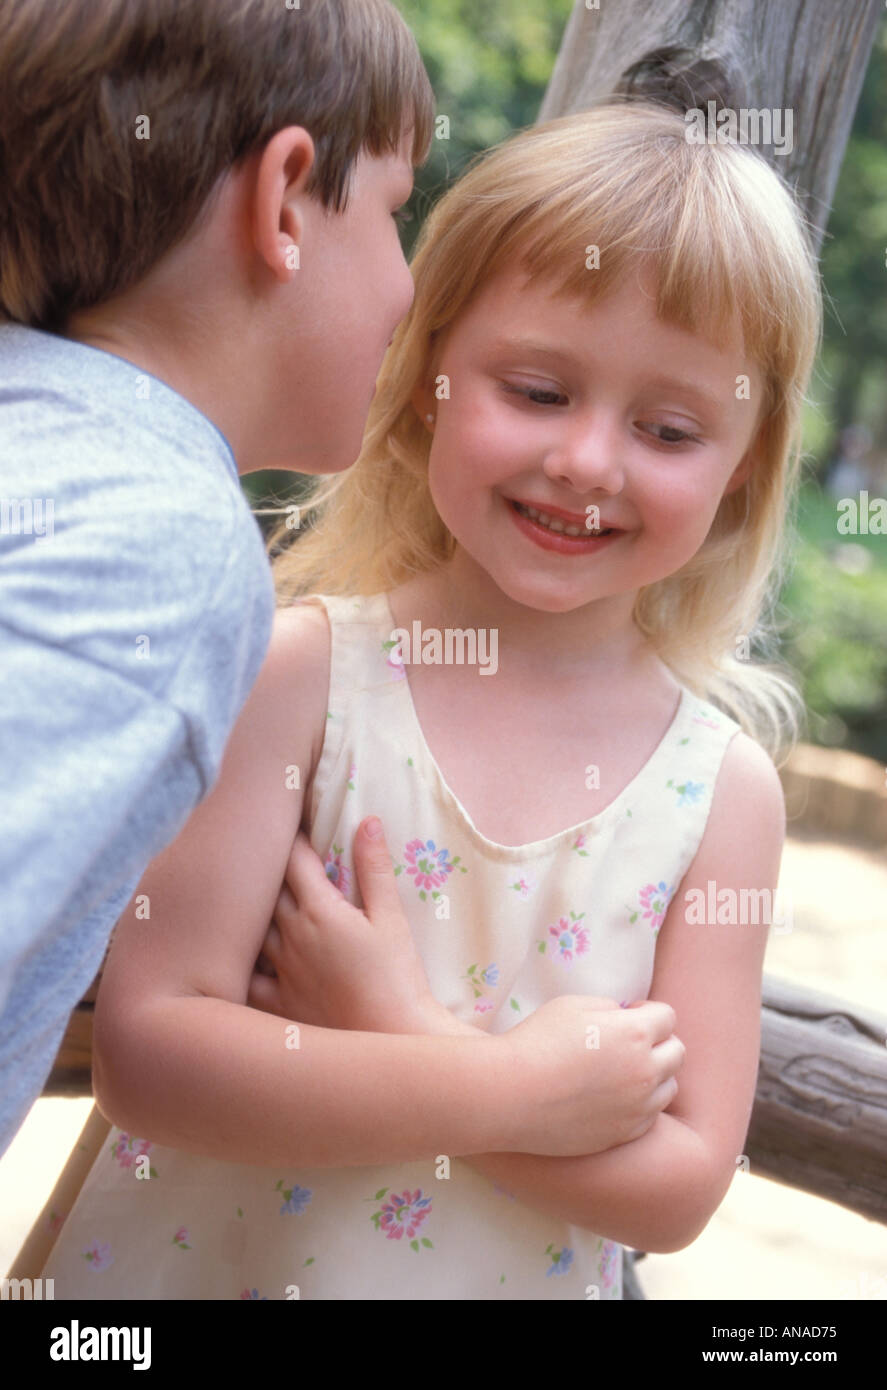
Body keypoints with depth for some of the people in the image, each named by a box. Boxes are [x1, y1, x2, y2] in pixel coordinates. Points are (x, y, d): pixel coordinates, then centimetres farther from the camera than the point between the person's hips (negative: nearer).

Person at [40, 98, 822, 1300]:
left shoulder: (726, 791, -11)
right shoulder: (298, 670, -16)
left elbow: (677, 1186, -12)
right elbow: (147, 1051, -22)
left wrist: (403, 1034, -22)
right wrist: (517, 1093, -24)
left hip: (512, 1280, 1)